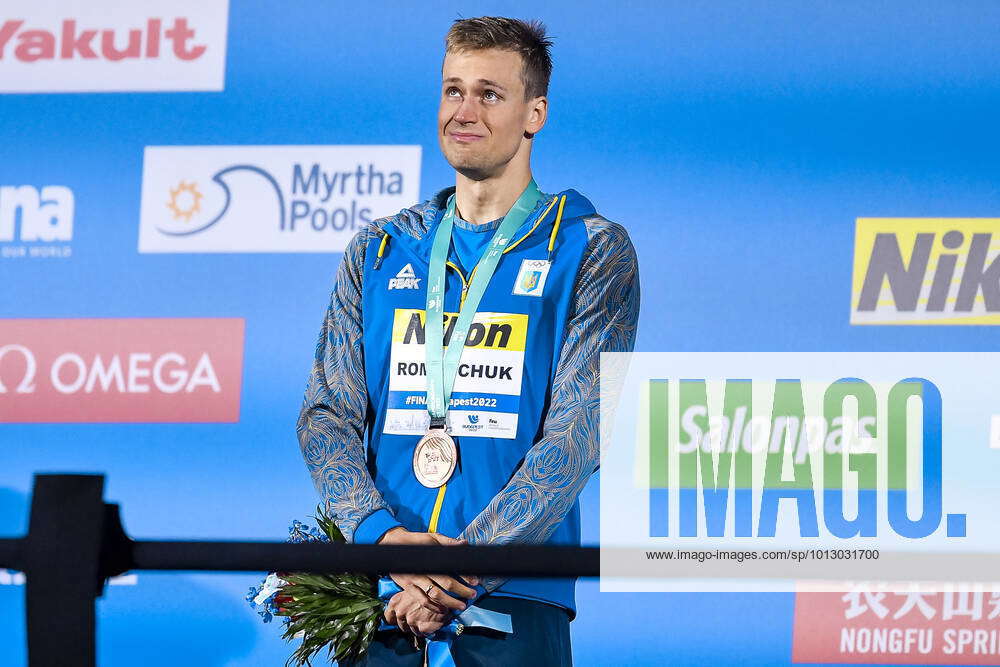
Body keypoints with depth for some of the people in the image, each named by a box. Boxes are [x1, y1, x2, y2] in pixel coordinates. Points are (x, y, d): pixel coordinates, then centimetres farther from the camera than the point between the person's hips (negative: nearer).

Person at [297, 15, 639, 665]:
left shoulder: (593, 251, 3)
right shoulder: (379, 250, 14)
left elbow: (578, 433, -8)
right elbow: (328, 415, 7)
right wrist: (383, 534, -13)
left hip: (514, 593, -3)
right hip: (382, 593, 3)